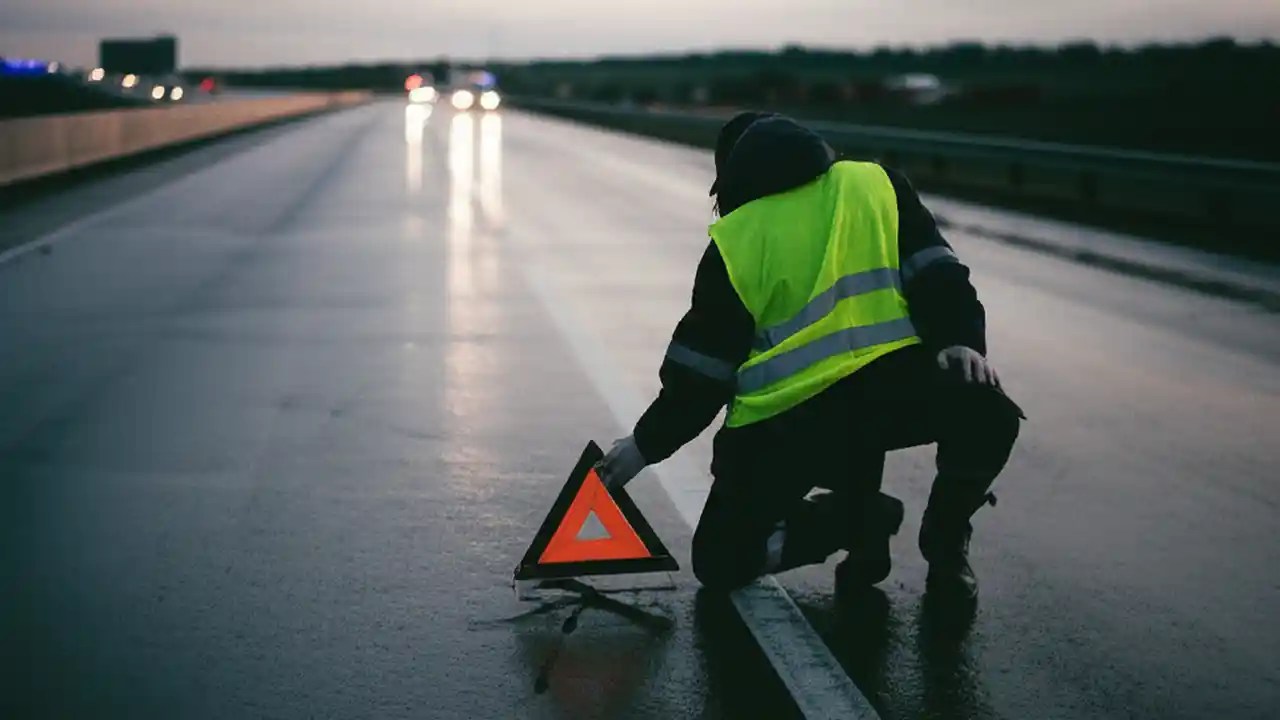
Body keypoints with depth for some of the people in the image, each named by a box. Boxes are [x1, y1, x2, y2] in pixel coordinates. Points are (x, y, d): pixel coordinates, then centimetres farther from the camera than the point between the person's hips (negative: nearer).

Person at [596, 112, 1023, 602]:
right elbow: (936, 275, 3)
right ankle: (945, 547, 11)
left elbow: (699, 373, 13)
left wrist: (648, 443, 23)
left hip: (778, 428, 1)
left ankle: (856, 518, 0)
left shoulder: (734, 240, 14)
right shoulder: (877, 185, 17)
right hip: (890, 389, -1)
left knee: (719, 560, 13)